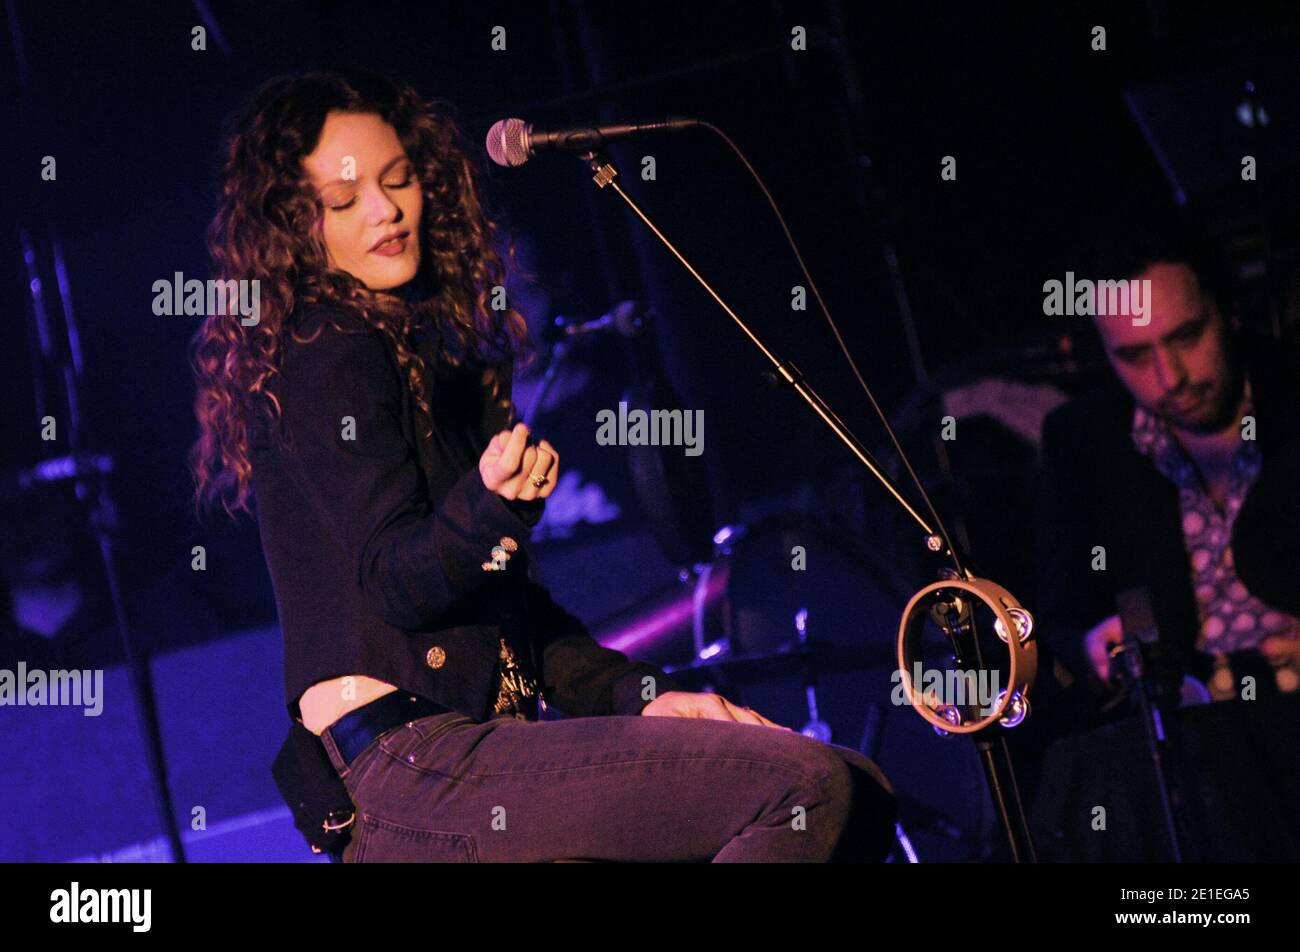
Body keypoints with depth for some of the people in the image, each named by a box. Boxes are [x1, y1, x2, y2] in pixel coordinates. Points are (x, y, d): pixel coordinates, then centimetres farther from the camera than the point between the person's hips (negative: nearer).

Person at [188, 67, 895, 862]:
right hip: (410, 770, -9)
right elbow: (394, 580, -15)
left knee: (860, 797, 5)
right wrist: (492, 506, -34)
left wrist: (642, 695, 12)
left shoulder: (427, 349, 22)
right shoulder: (331, 358, -6)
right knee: (807, 788, -22)